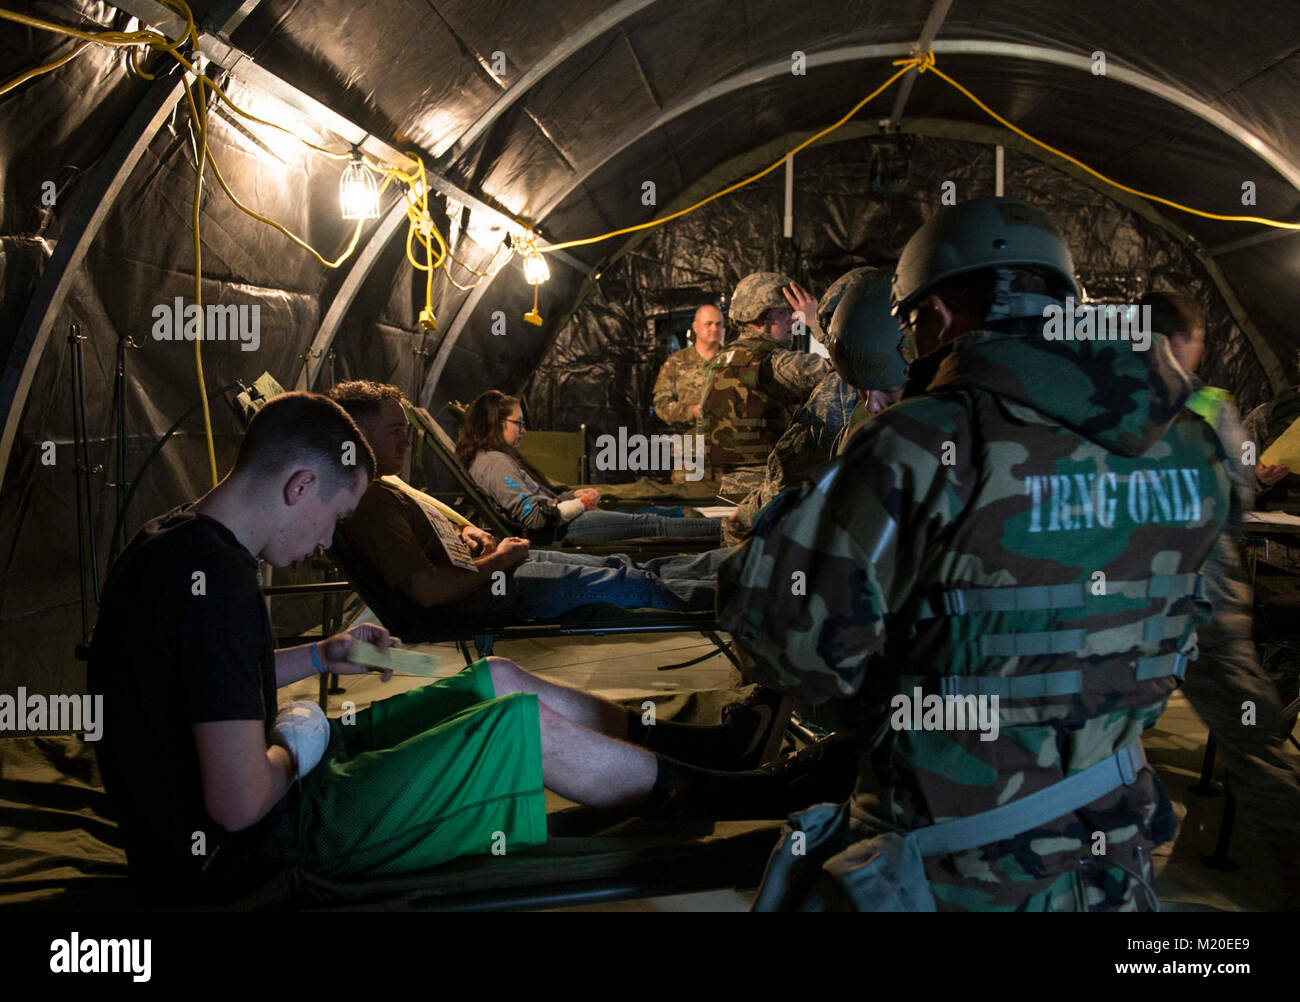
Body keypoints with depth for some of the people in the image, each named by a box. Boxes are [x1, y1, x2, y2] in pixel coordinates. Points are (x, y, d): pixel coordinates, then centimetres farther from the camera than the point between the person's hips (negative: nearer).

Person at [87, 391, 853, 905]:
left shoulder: (173, 543, 3)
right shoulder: (215, 576, -29)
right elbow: (240, 802, -32)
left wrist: (317, 659, 13)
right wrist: (296, 748, -10)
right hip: (242, 852, -10)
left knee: (500, 681, 10)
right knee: (528, 726, -11)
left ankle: (695, 743, 21)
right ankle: (724, 792, 9)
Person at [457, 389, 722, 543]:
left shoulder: (485, 458, 15)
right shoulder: (496, 462, -18)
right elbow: (533, 516, -23)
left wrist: (574, 495, 6)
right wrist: (579, 505, -10)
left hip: (557, 525, 11)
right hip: (558, 533, -11)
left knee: (644, 516, 10)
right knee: (650, 524, -8)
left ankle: (717, 525, 11)